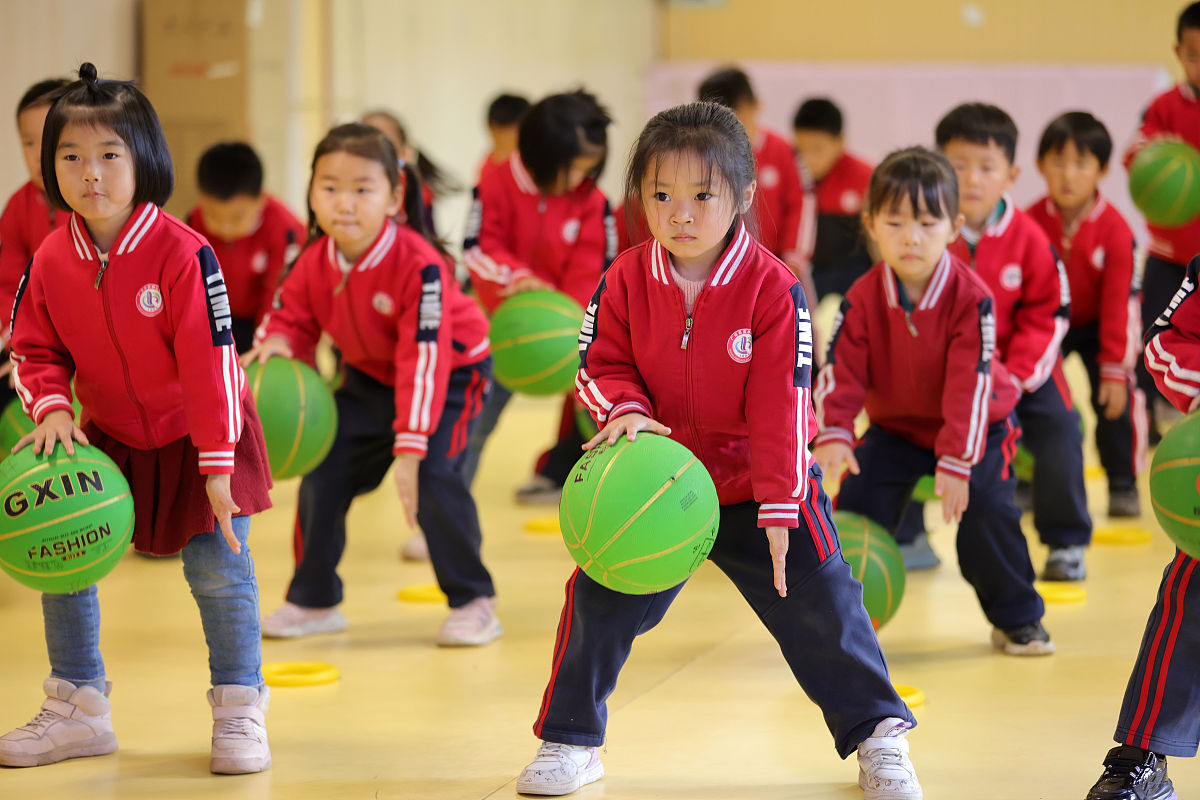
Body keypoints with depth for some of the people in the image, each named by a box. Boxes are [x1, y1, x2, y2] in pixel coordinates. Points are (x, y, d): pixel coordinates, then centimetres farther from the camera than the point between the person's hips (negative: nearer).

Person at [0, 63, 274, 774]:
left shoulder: (182, 253, -24)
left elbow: (210, 363, -23)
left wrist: (217, 467, -24)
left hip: (193, 433, -5)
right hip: (107, 436, 5)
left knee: (218, 567, -11)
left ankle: (240, 710, 7)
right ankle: (78, 710, 15)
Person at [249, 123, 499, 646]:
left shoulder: (418, 265, -34)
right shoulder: (315, 263, -16)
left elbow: (424, 362, -35)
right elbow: (291, 316, 1)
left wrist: (409, 449, -38)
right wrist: (275, 344, -26)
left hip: (452, 373, -6)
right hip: (369, 378, 6)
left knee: (434, 478, -24)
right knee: (323, 474, 2)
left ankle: (473, 602, -7)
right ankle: (313, 601, 19)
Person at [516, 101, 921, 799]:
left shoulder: (773, 288, -18)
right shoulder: (626, 281, -9)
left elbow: (780, 406, -18)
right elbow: (601, 365, 1)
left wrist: (779, 508, -20)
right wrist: (624, 408, -23)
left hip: (756, 484, -2)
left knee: (818, 604, -3)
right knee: (600, 603, -1)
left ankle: (878, 733, 15)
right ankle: (570, 741, 17)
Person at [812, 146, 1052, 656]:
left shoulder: (970, 297, -25)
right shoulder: (862, 299, -16)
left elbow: (971, 384, -27)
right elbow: (840, 370, -16)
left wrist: (956, 462, -31)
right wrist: (832, 434, -33)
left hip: (977, 426, -3)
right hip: (895, 427, 3)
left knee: (987, 510, -17)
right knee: (857, 503, -12)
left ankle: (1017, 618, 4)